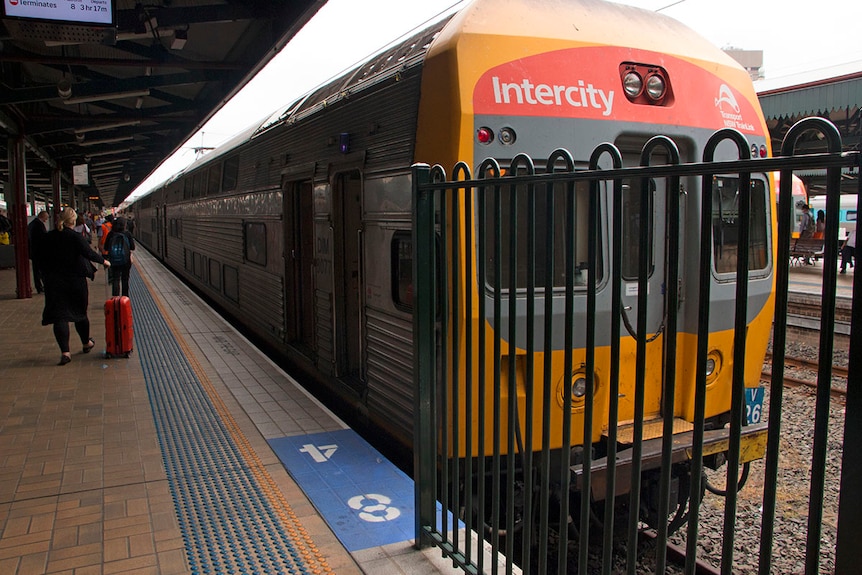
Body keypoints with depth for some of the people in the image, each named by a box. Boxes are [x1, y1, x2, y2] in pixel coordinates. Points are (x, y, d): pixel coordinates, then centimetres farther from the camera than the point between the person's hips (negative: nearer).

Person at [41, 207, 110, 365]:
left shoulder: (48, 237, 2)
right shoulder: (76, 237, -11)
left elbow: (43, 259, 7)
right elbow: (88, 253, -19)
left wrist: (47, 275, 18)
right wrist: (103, 261, -4)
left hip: (54, 282, 2)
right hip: (76, 281, -2)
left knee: (60, 316, 0)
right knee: (80, 312, 15)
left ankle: (65, 352, -9)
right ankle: (86, 343, 32)